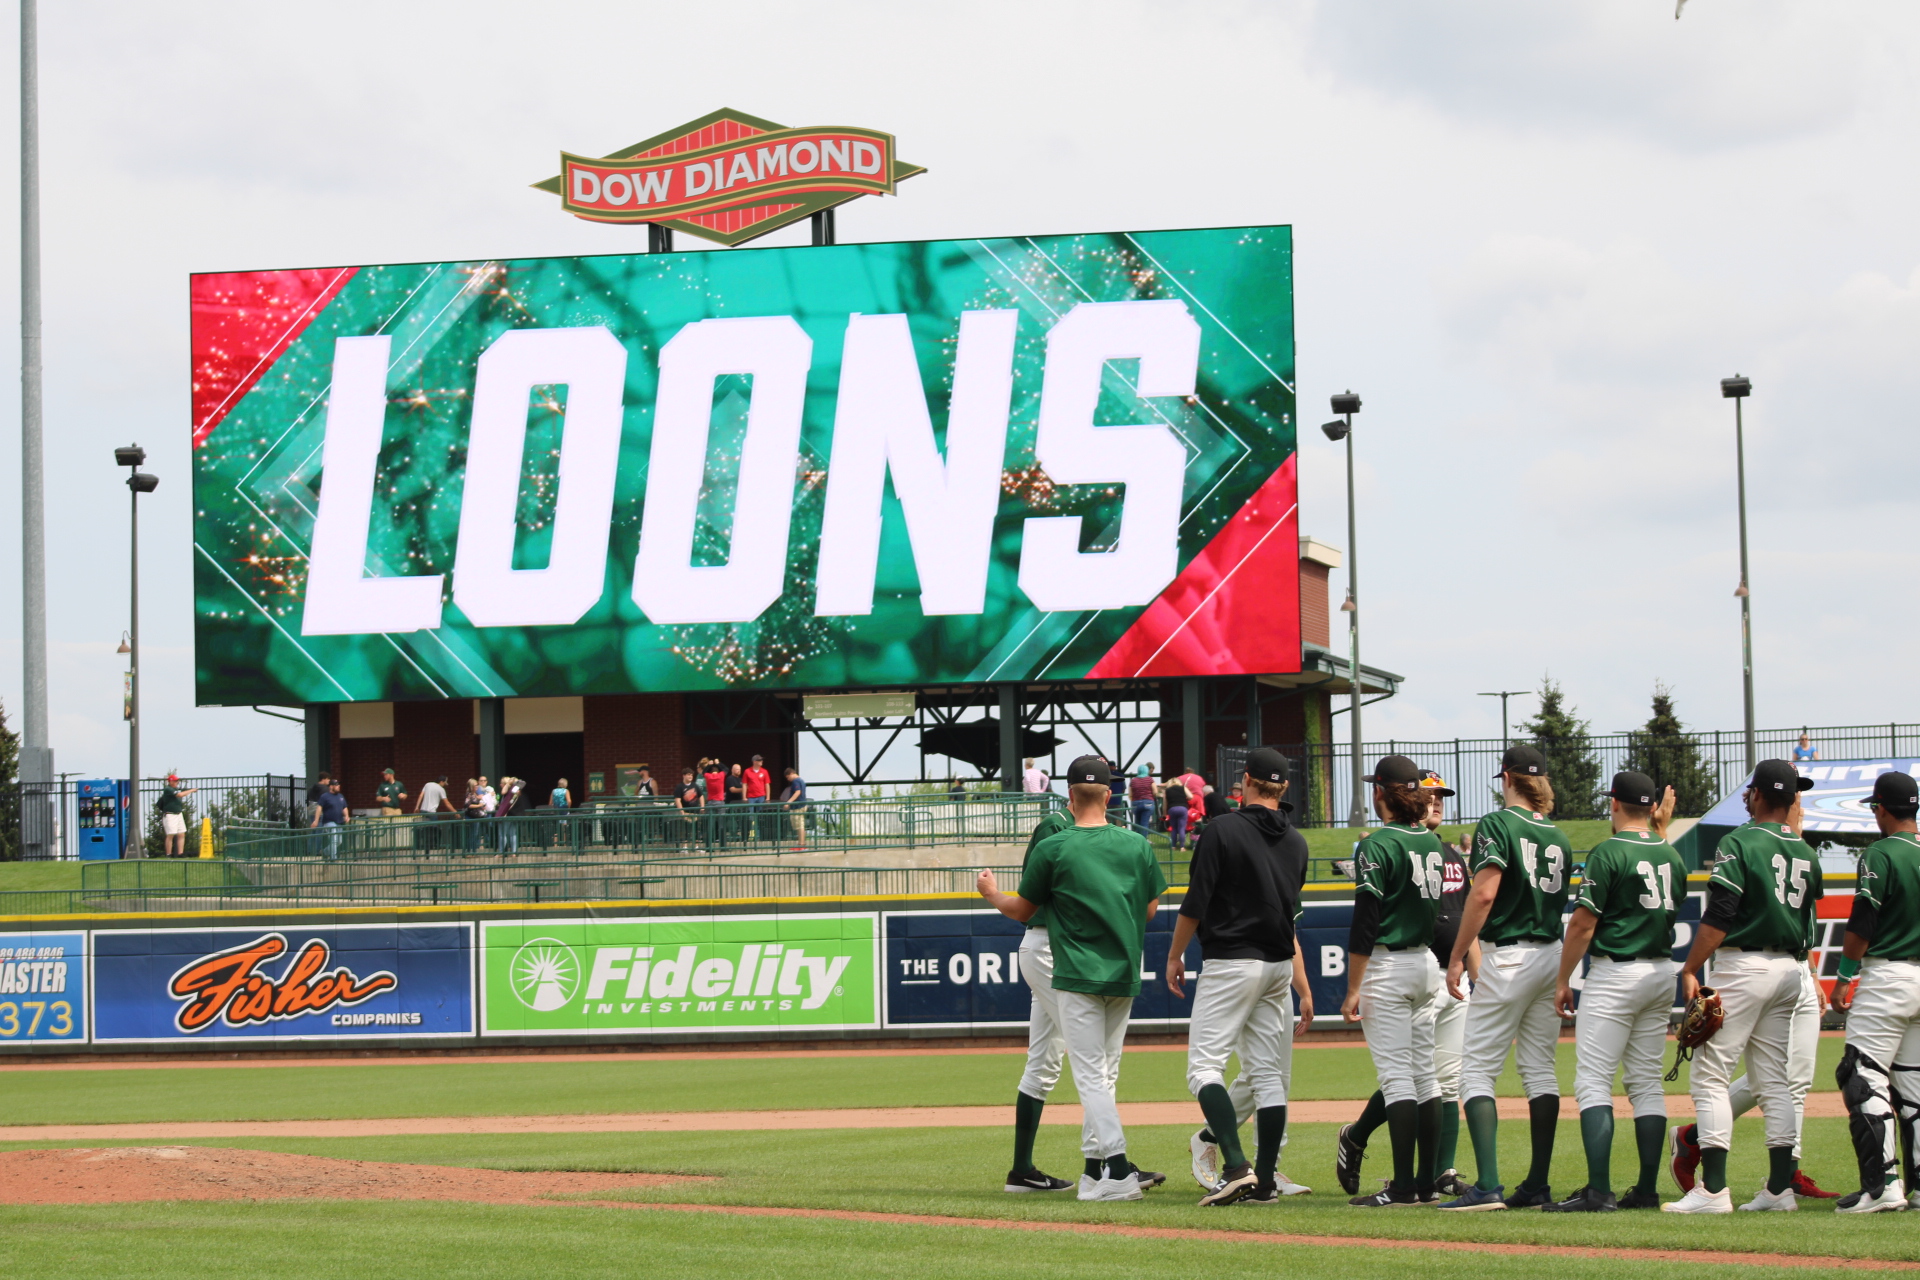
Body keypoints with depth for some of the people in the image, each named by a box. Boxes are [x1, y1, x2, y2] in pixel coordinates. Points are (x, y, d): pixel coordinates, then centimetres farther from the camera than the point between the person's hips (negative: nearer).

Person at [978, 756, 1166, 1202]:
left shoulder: (1053, 849, -7)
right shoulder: (1137, 845, 3)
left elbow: (1022, 910, 3)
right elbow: (1151, 908, 9)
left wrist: (992, 894, 24)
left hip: (1079, 977, -5)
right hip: (1125, 977, 5)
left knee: (1091, 1076, -6)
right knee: (1104, 1075, 16)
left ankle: (1118, 1170, -16)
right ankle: (1097, 1166, 19)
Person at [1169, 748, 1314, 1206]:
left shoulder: (1223, 832, -10)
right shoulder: (1296, 842, 9)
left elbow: (1195, 905, -11)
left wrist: (1174, 956, 2)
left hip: (1230, 962, -6)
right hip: (1279, 967, 6)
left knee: (1205, 1065, -8)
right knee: (1268, 1074, 9)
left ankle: (1236, 1166, -24)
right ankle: (1265, 1180, 7)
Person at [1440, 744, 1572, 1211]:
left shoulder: (1498, 825, -10)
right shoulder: (1557, 836, 11)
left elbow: (1484, 893, -19)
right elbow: (1561, 902, 13)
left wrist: (1456, 957, -16)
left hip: (1507, 958, -7)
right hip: (1553, 955, 7)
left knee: (1477, 1067, -5)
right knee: (1540, 1068, 12)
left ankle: (1487, 1185, -17)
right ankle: (1538, 1185, 11)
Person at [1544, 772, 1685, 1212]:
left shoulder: (1609, 852, -12)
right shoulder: (1671, 855, 8)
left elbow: (1583, 923, -14)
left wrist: (1563, 981, -5)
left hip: (1615, 975, -7)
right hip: (1662, 973, 7)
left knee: (1593, 1081, -6)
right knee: (1646, 1081, 12)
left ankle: (1598, 1192, -15)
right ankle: (1647, 1189, 9)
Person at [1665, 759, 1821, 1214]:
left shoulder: (1740, 843, -11)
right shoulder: (1805, 853, 10)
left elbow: (1719, 916, -16)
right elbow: (1806, 916, 14)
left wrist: (1691, 970, -11)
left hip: (1742, 967, -7)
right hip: (1789, 969, 7)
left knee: (1711, 1076, -5)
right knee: (1775, 1082, 11)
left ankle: (1713, 1189, -12)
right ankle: (1780, 1188, 8)